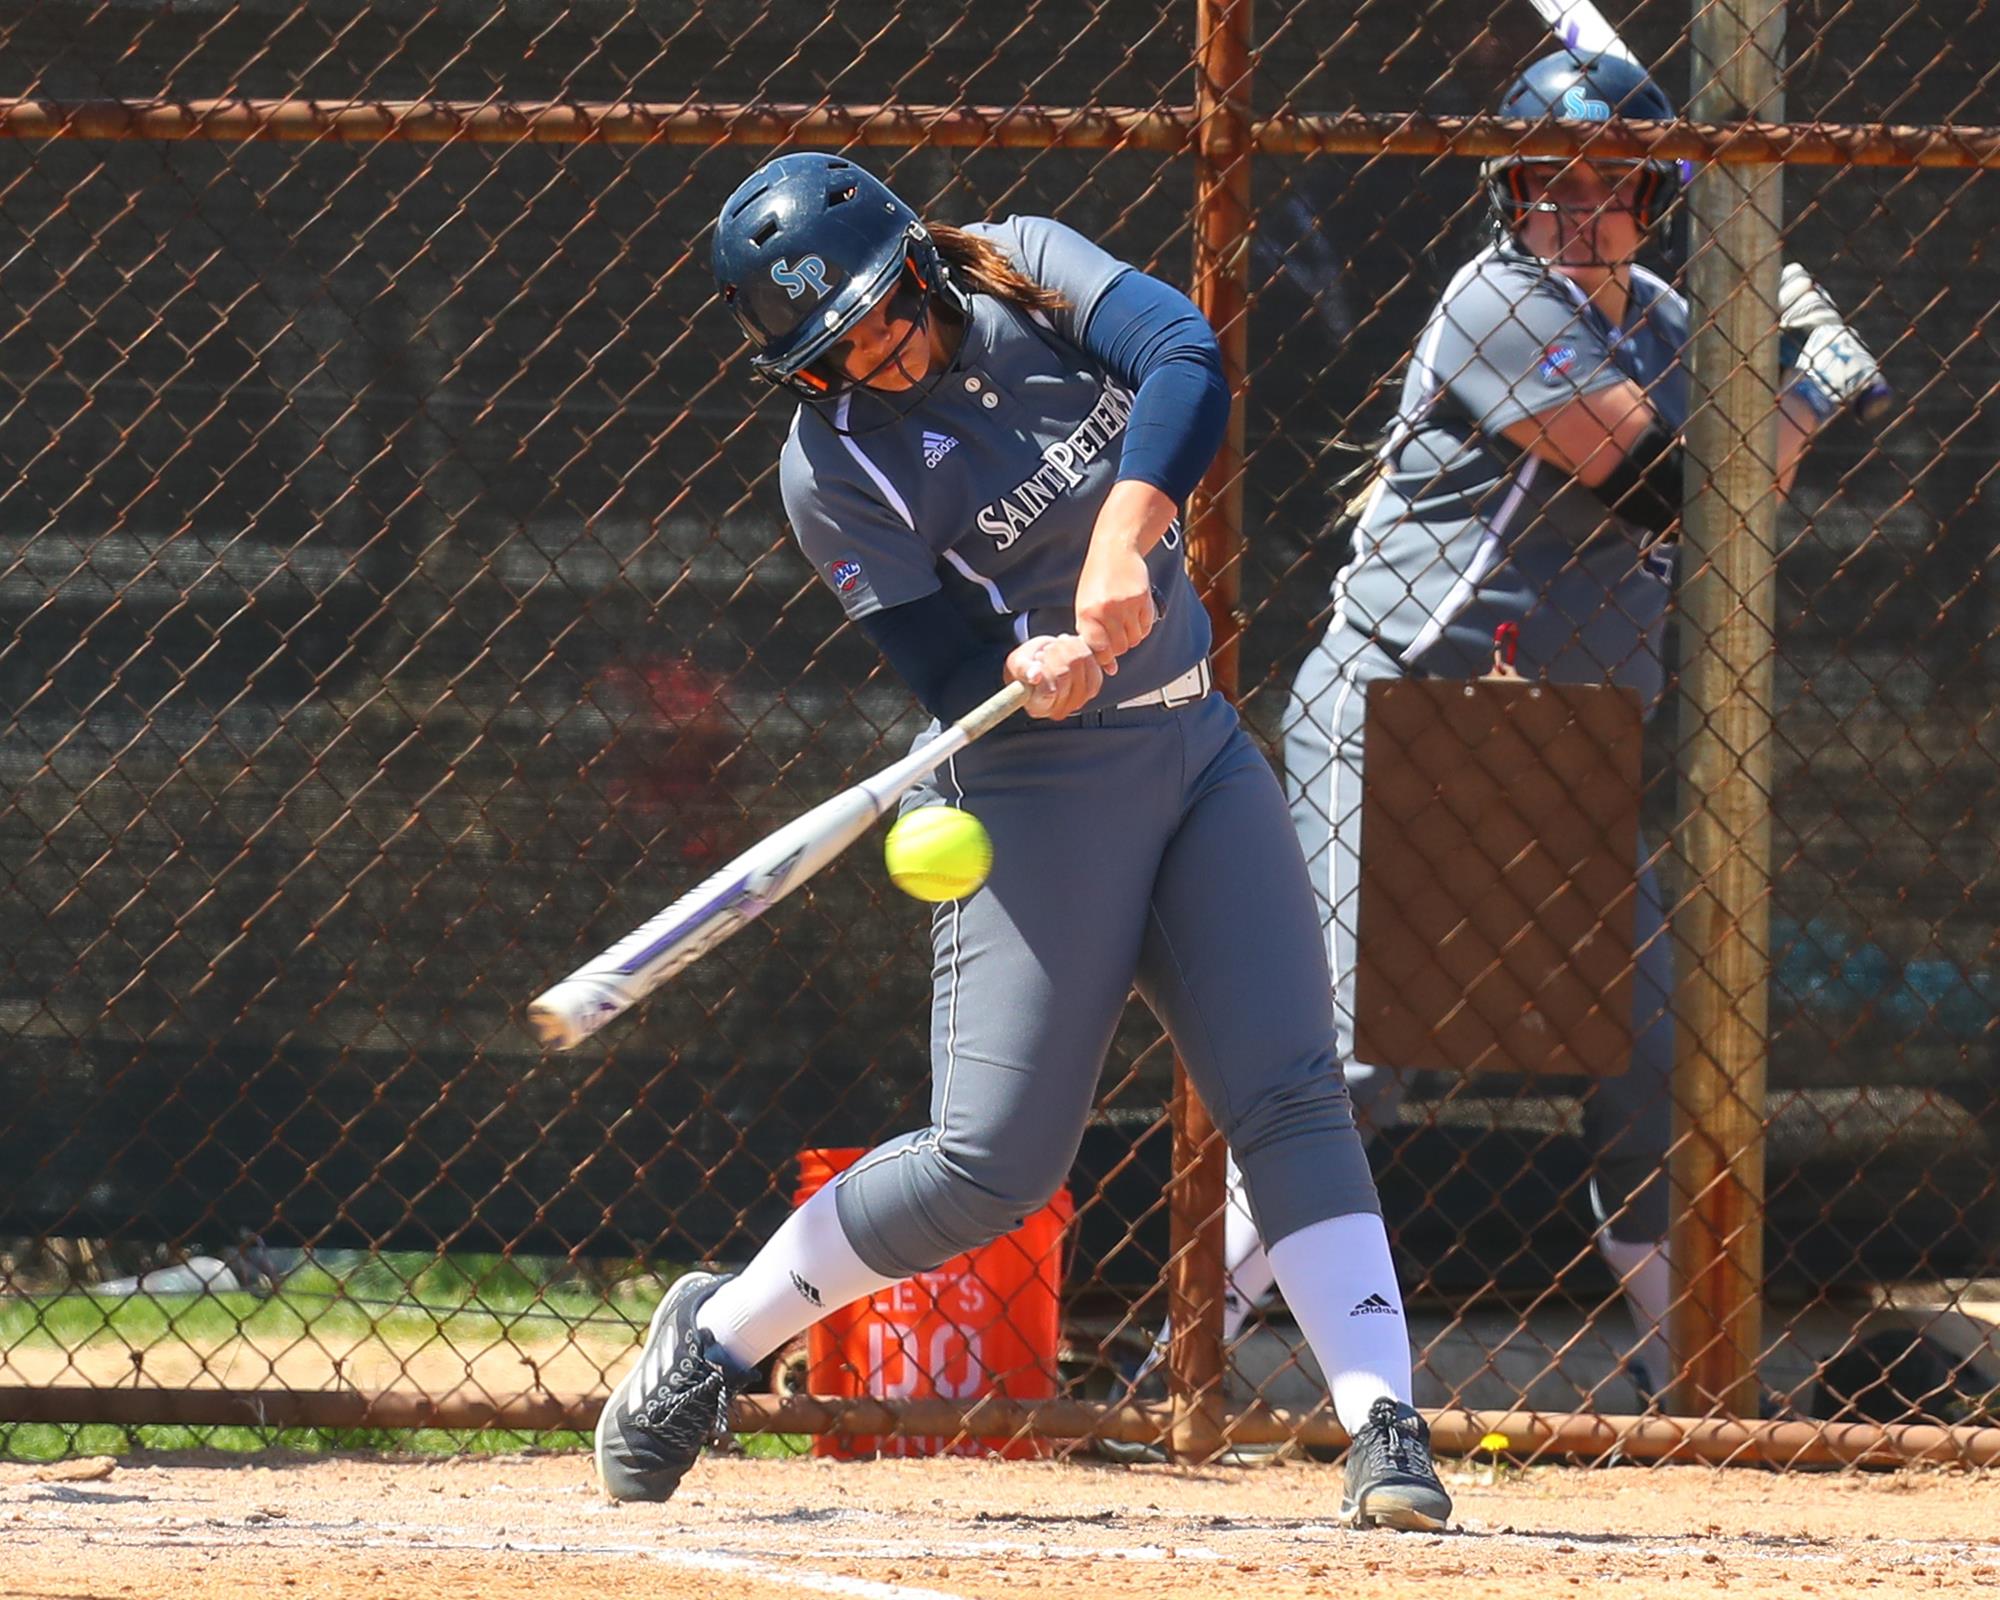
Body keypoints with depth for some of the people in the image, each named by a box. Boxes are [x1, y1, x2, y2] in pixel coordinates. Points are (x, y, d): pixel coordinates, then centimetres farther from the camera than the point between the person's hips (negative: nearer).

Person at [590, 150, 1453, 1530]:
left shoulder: (1023, 270, -3)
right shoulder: (833, 469, -13)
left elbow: (1187, 362, -20)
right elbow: (948, 671, -16)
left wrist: (1119, 543, -34)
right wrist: (1034, 676, -39)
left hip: (1198, 746, 4)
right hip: (1039, 790, -4)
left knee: (1290, 1093, -7)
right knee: (993, 1164, -8)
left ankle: (1384, 1423, -11)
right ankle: (715, 1340, 11)